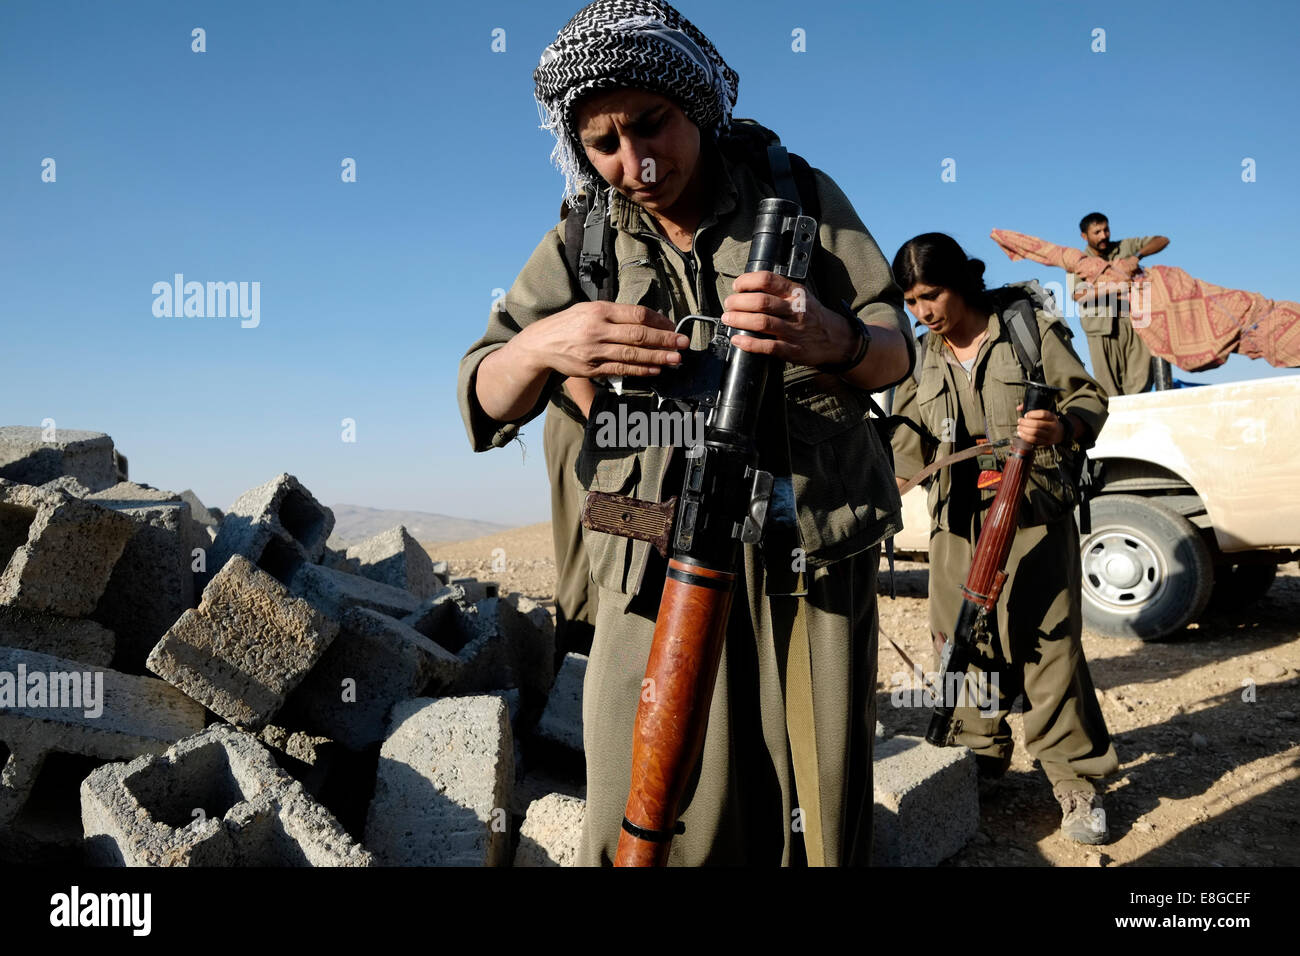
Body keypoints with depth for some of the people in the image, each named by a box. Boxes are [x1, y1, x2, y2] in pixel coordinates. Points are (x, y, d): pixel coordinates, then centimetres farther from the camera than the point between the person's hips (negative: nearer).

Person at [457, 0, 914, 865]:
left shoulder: (802, 199, 5)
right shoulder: (584, 244, 6)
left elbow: (896, 352, 2)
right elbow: (484, 406, 1)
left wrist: (831, 340, -23)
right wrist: (541, 347, -24)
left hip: (816, 565, 0)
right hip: (655, 575, 0)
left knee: (819, 823, 10)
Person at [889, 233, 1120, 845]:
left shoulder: (1032, 329, 2)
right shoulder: (920, 357, 15)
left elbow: (1090, 398, 1)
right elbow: (904, 433, 21)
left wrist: (1061, 428, -19)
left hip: (1034, 518, -4)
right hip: (956, 524, 4)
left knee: (1051, 646, -5)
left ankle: (1076, 782, 8)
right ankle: (980, 758, 24)